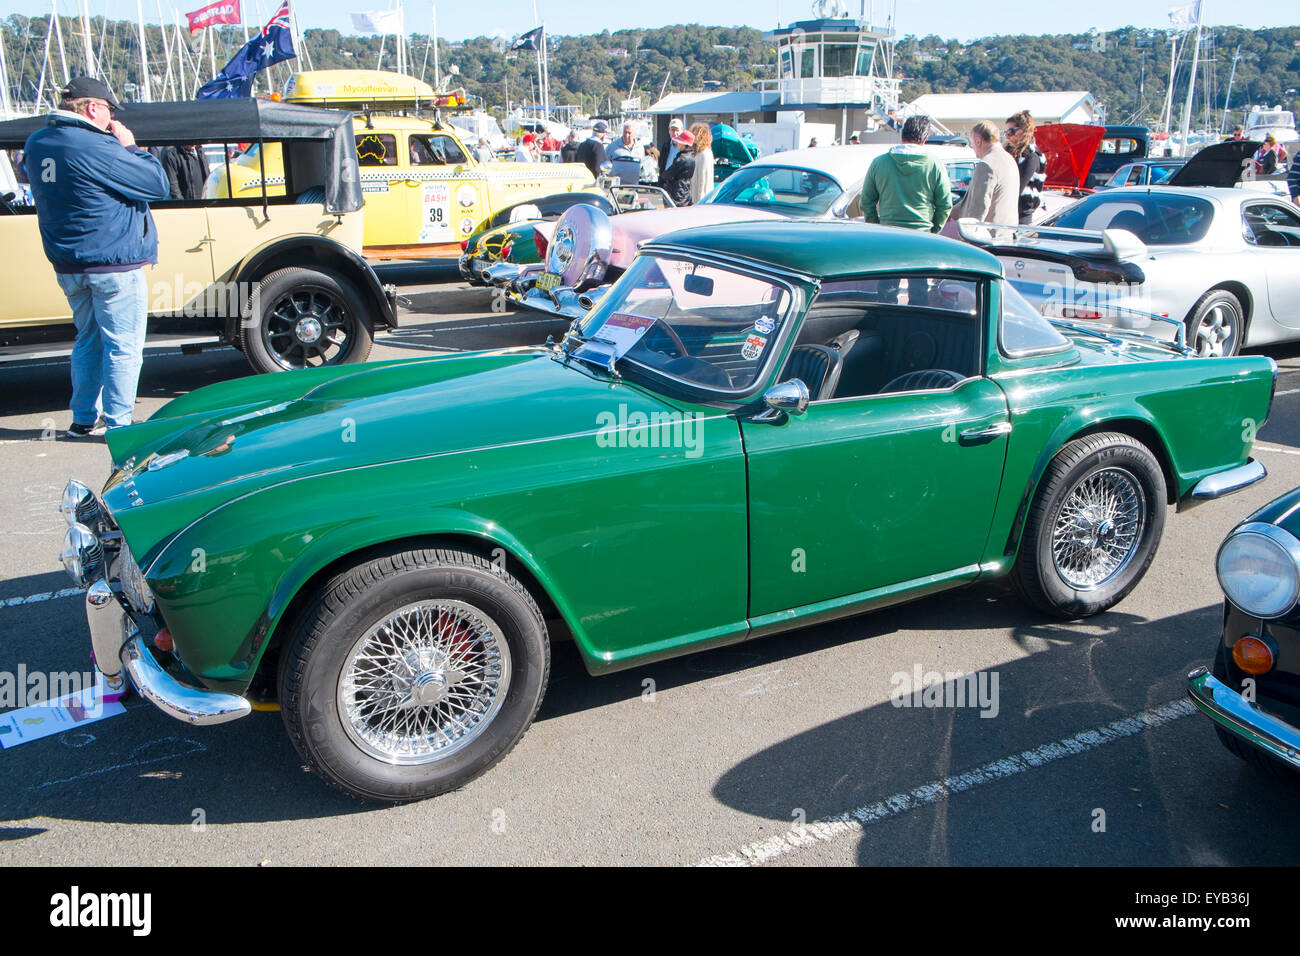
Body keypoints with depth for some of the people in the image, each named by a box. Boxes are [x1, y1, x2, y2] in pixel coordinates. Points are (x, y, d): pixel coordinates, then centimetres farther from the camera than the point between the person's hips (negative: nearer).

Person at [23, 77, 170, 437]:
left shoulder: (36, 144, 7)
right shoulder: (96, 147, -18)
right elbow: (159, 185, -14)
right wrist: (130, 147, -2)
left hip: (67, 265, 8)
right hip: (114, 263, -8)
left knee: (88, 339, 19)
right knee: (123, 346, 1)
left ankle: (84, 419, 23)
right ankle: (117, 424, 4)